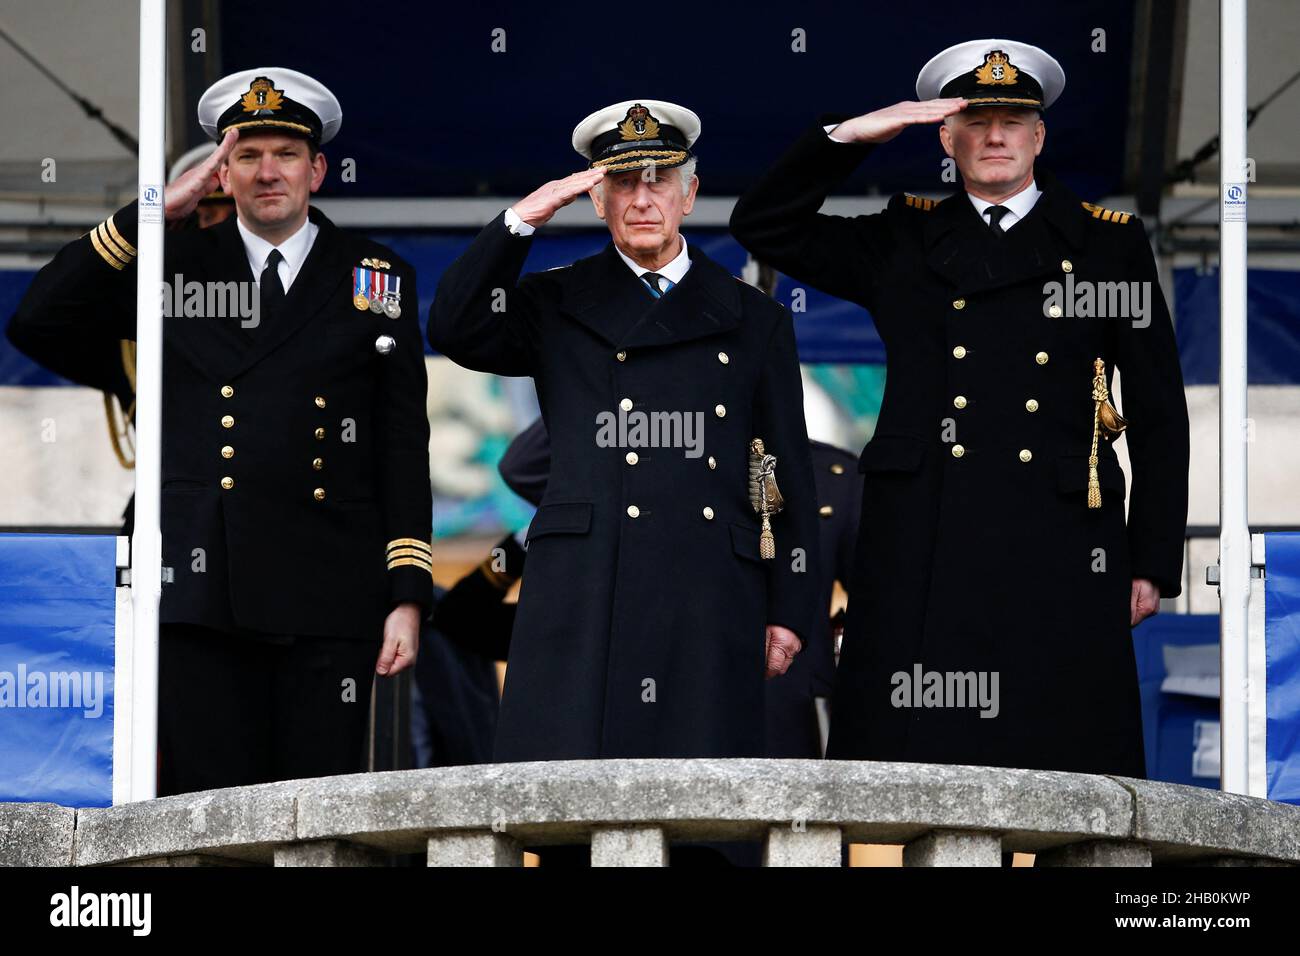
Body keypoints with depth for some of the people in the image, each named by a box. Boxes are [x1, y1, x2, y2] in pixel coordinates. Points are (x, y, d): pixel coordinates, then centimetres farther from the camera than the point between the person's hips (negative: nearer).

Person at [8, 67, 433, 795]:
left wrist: (408, 596, -1)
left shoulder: (375, 280, 10)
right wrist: (149, 216, 0)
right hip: (201, 595, 1)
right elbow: (38, 323, 3)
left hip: (326, 598, 0)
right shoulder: (174, 267, 13)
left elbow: (404, 448, 8)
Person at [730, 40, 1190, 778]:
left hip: (1061, 557, -1)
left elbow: (1159, 414, 11)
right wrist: (850, 136, 2)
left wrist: (1153, 563, 4)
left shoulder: (1110, 245, 13)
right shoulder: (903, 244, 17)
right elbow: (764, 227, 14)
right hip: (922, 554, 1)